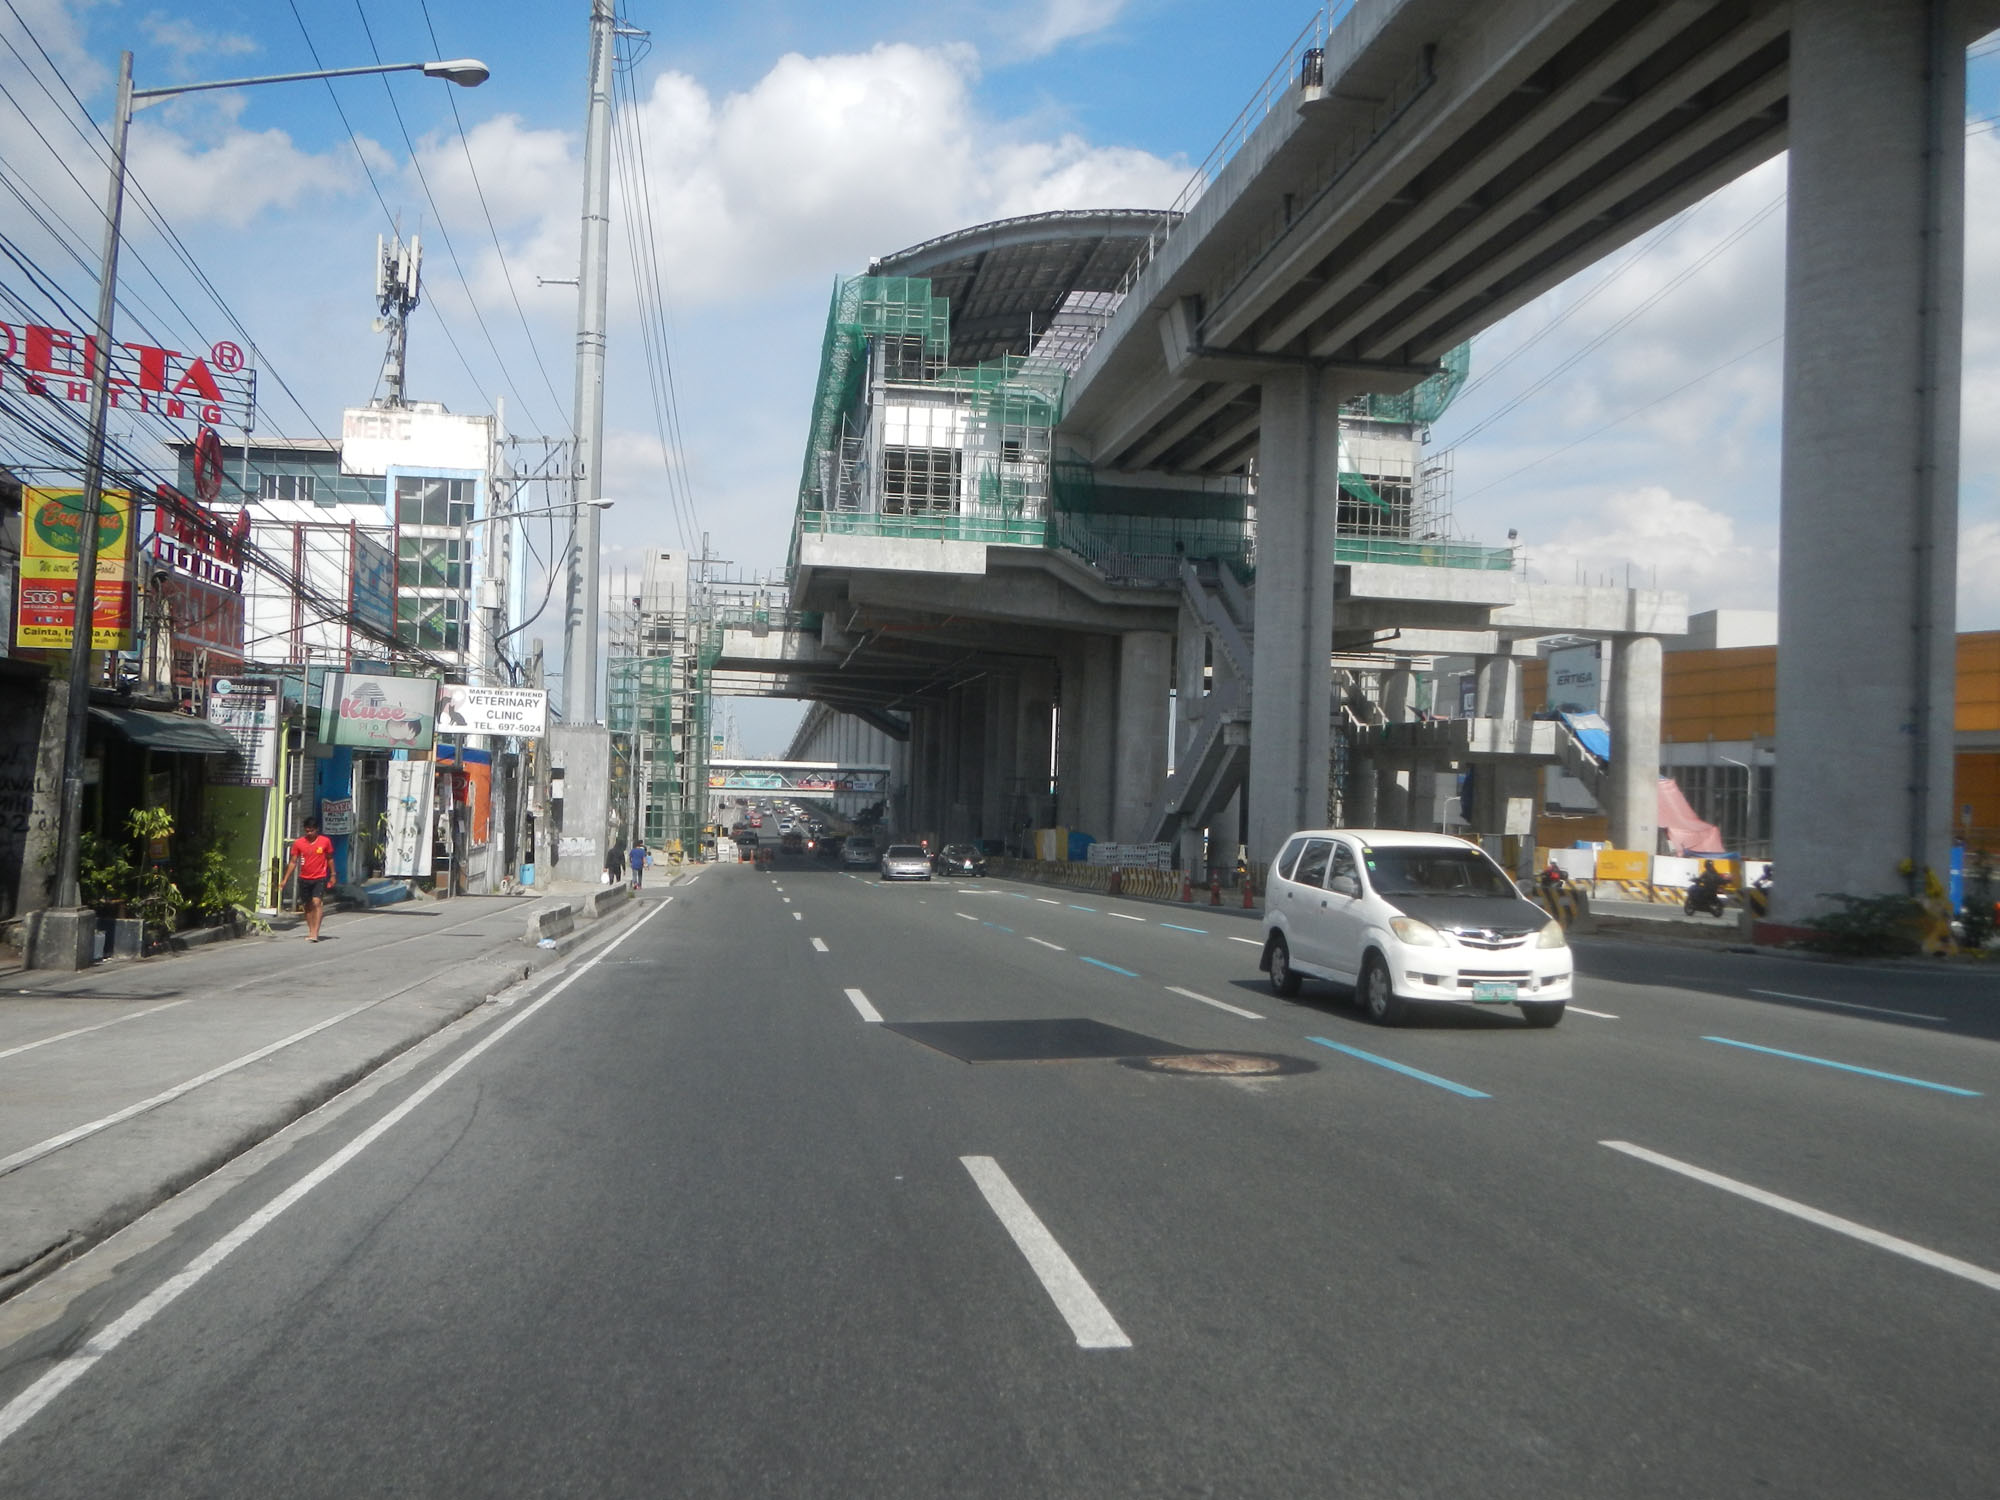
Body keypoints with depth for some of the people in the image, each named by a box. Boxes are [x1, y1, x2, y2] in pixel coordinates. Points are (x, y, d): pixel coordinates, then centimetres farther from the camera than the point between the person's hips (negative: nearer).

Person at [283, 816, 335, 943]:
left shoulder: (325, 841, -4)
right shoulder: (298, 843, -1)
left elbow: (330, 859, 8)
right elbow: (293, 862, 4)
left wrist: (332, 875, 9)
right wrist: (285, 879, 1)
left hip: (320, 878, -3)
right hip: (304, 879, 3)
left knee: (317, 902, -17)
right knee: (307, 905, 10)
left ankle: (315, 933, -19)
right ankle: (311, 931, 23)